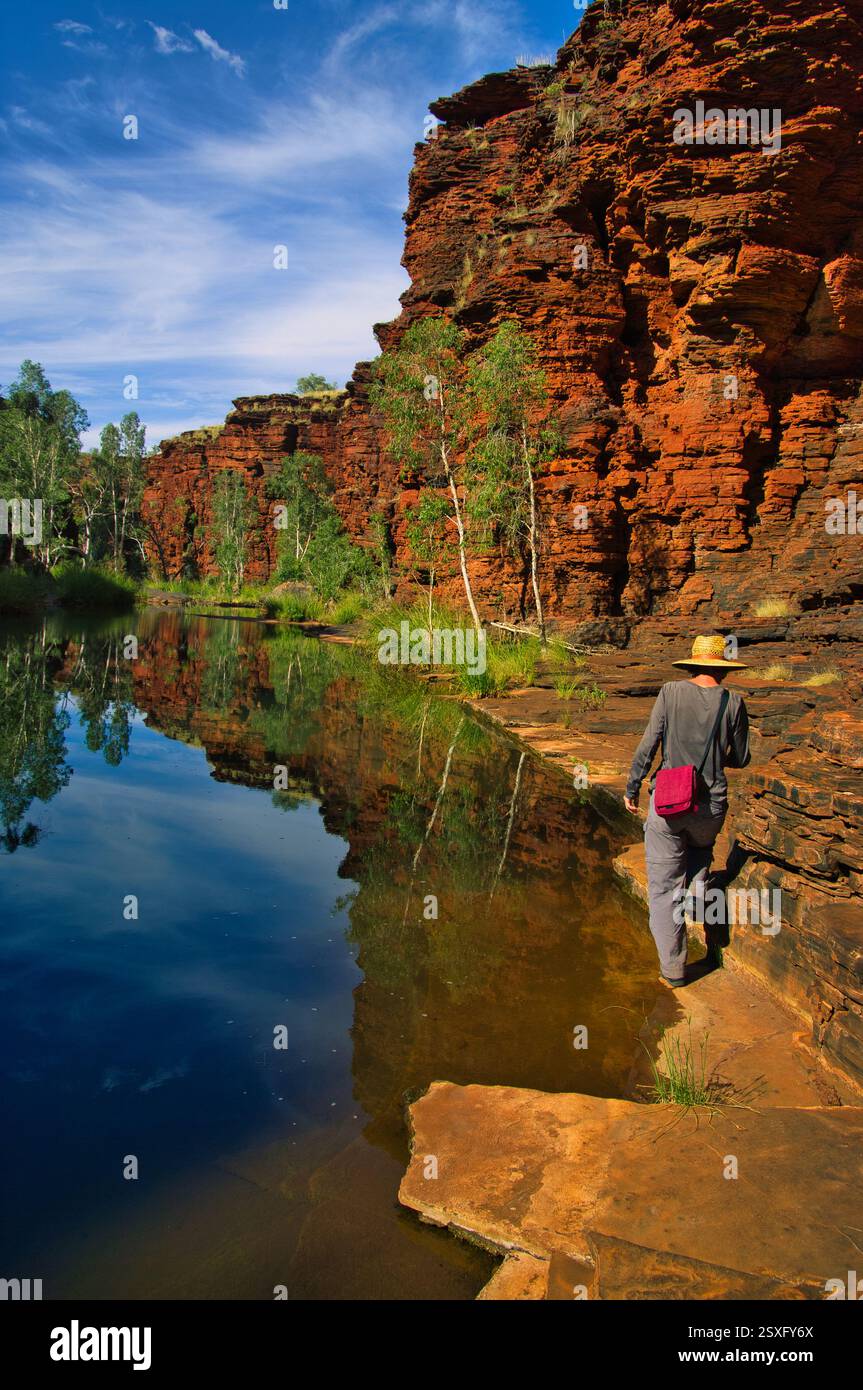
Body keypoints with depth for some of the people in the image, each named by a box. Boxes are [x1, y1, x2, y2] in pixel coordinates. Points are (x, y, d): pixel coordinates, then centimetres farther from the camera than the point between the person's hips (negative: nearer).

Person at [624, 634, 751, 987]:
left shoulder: (672, 692, -4)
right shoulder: (733, 702, -1)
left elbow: (647, 747, -6)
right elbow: (741, 759, 7)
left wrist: (632, 789, 6)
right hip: (711, 805, 2)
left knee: (664, 886, 7)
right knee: (699, 868, 29)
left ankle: (673, 967, 9)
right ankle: (713, 945, 28)